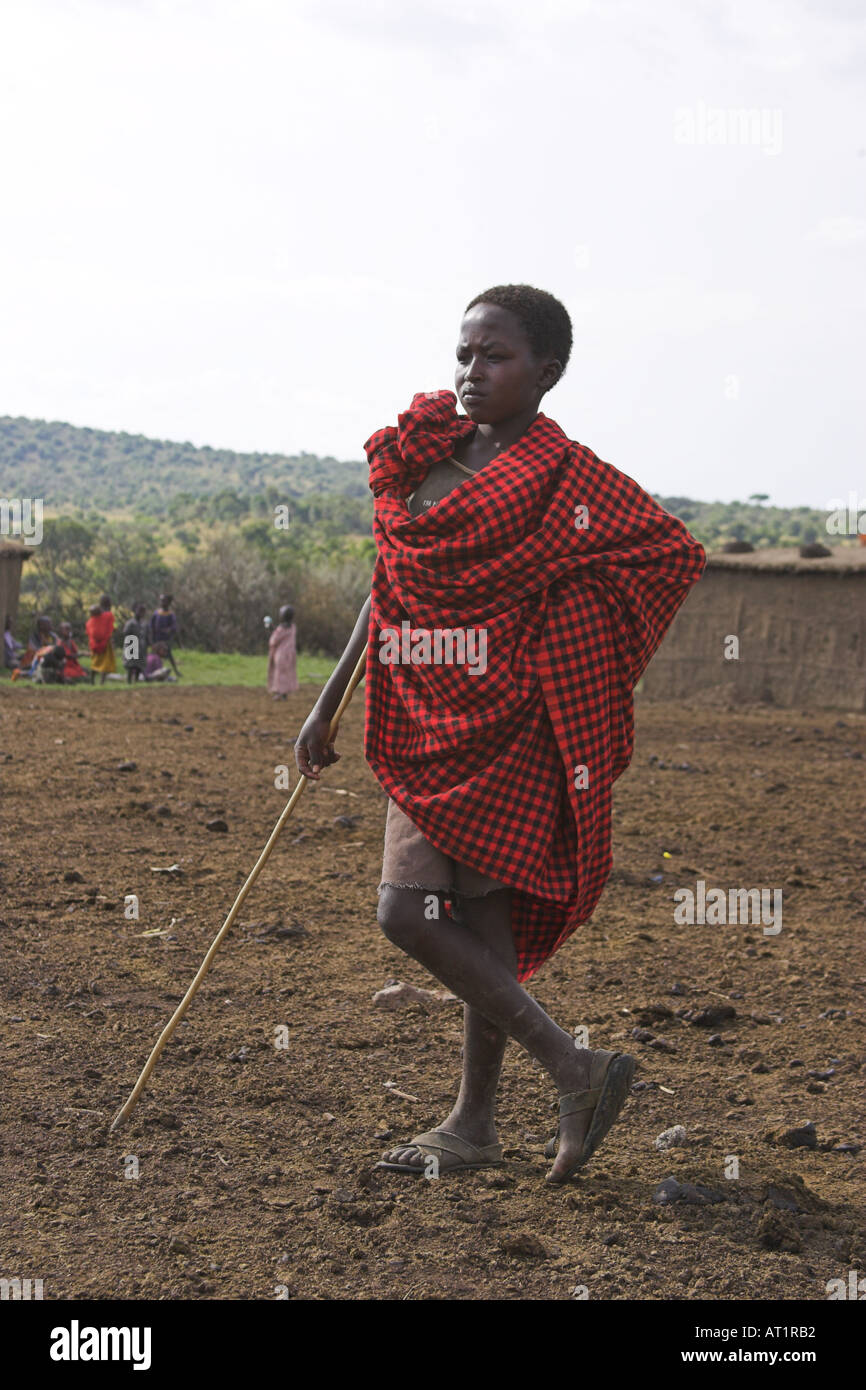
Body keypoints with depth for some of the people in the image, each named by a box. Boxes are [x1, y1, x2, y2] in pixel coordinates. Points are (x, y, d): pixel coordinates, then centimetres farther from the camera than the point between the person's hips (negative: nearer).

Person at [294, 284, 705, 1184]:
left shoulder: (559, 476, -10)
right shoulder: (426, 453, 10)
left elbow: (674, 551, -7)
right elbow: (390, 588, 16)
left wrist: (539, 646, -8)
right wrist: (327, 705, 16)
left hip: (499, 731, -7)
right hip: (427, 728, 7)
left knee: (407, 912, -12)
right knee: (480, 918, 12)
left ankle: (573, 1069, -1)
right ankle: (474, 1125, 21)